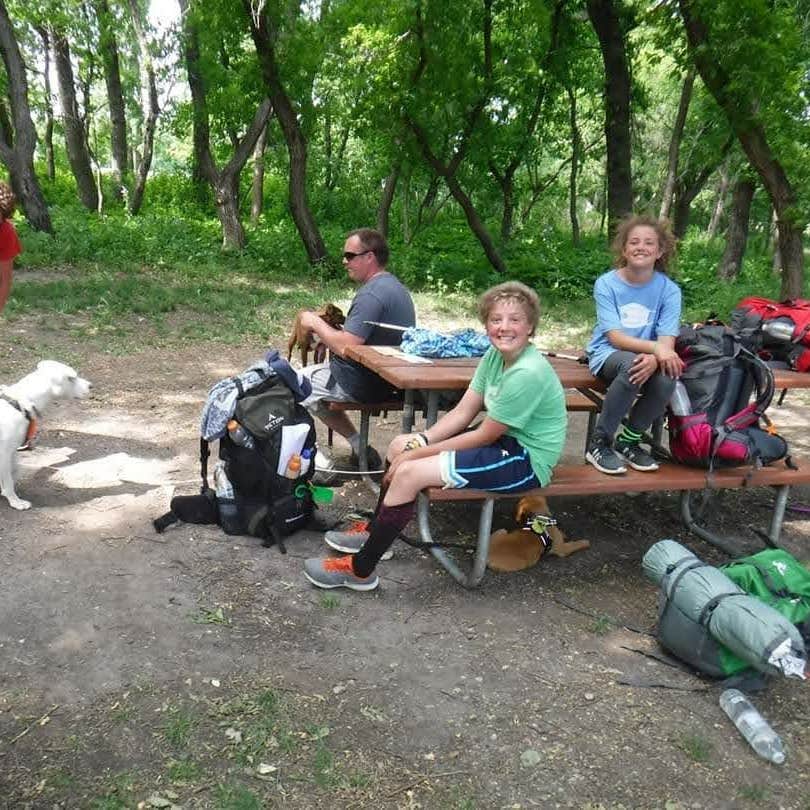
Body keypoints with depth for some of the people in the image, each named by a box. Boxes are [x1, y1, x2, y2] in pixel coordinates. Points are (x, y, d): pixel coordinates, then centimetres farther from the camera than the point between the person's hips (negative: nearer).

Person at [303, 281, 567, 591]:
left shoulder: (528, 373, -26)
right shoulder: (495, 355, 1)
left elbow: (485, 435, -21)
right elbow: (462, 412, 1)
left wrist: (419, 454, -14)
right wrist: (419, 443, -13)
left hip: (525, 460, -9)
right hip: (503, 440, 9)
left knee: (409, 473, -20)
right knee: (401, 445, 8)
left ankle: (360, 570, -7)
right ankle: (376, 532, 23)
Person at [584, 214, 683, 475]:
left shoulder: (669, 290, -4)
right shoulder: (606, 283, -9)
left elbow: (667, 340, -13)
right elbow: (615, 337, -18)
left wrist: (654, 358, -37)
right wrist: (656, 348, -34)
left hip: (649, 358, 3)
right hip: (607, 354, -2)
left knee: (667, 377, -31)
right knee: (632, 364, -36)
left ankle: (629, 441, -5)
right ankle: (599, 443, -19)